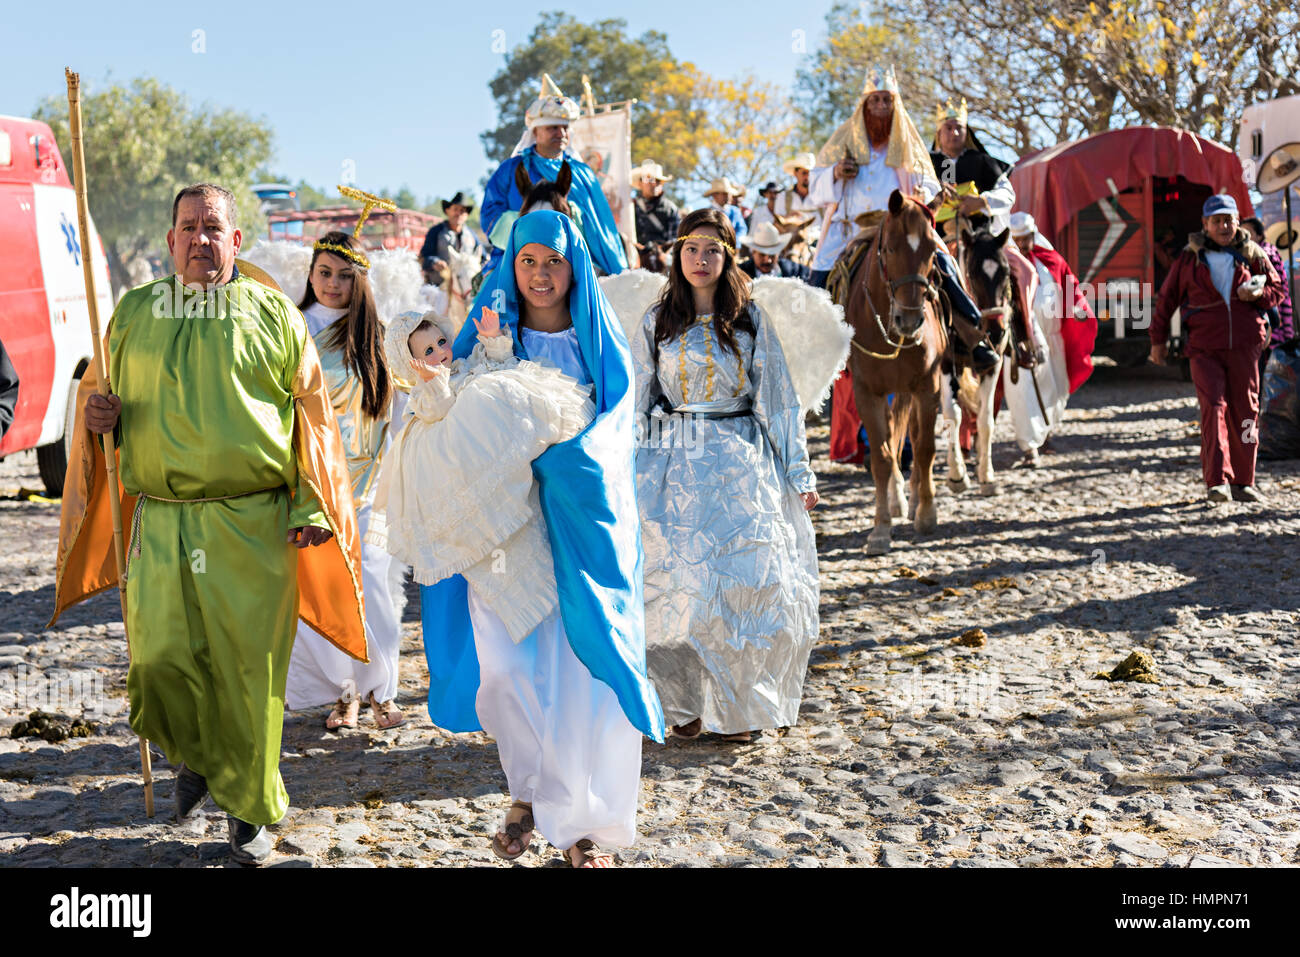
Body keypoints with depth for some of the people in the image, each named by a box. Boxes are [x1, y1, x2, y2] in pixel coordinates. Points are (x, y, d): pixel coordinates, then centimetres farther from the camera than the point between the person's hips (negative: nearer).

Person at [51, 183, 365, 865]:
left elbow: (311, 416, 5)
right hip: (160, 522, 2)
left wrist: (310, 506, -3)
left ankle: (250, 806, 21)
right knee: (159, 661, -4)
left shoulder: (273, 315, 4)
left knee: (248, 666, 2)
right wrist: (97, 414, -3)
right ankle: (195, 756, 29)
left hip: (253, 523, -2)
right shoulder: (133, 313, 10)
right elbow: (102, 396, 21)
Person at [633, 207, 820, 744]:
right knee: (675, 583, -6)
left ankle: (738, 706, 7)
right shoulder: (658, 322, 8)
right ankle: (686, 703, 9)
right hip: (674, 465, 0)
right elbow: (637, 402, 9)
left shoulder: (750, 322, 6)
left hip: (739, 463, 0)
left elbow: (778, 398, 7)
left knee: (747, 577, -7)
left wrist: (799, 473, 4)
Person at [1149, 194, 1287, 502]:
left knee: (1245, 410, 5)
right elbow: (1167, 298, 11)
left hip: (1244, 345, 2)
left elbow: (1277, 289, 16)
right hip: (1204, 347, -2)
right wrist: (1158, 338, 12)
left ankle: (1243, 482, 14)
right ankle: (1217, 480, -15)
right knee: (1214, 407, -14)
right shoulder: (1189, 258, 5)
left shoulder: (1251, 254, 8)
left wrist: (1259, 294, -7)